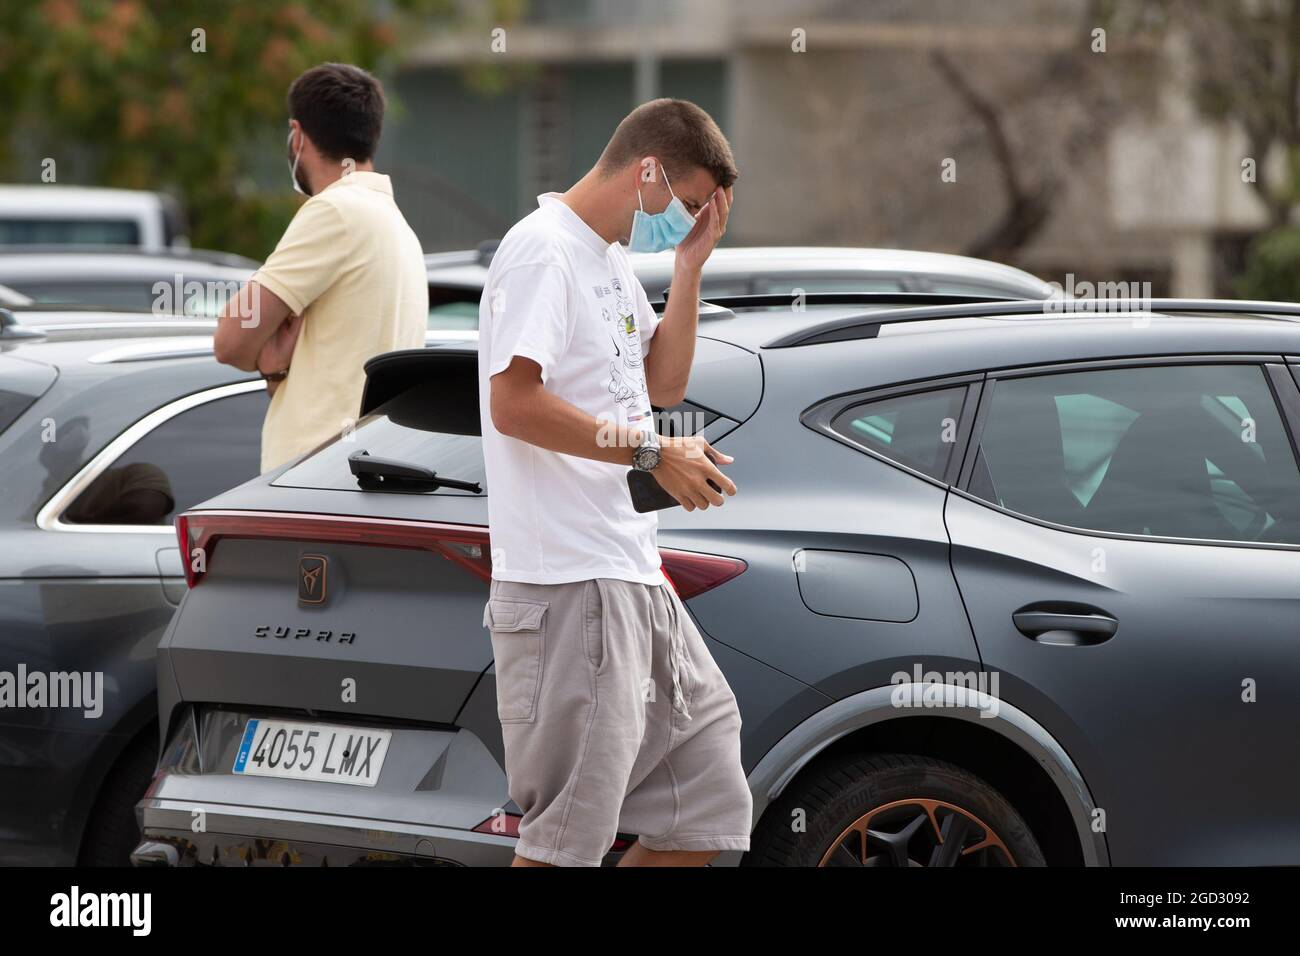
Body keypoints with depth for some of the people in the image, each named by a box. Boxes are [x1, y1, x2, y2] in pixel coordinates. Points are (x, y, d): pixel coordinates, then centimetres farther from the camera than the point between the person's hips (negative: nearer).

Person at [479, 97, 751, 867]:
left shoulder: (612, 259, 18)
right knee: (573, 831, -9)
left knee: (707, 803, 13)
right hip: (568, 582, -10)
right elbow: (513, 401, -22)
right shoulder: (545, 250, -12)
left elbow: (664, 383, 23)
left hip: (633, 574, 10)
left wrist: (690, 267, 12)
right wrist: (651, 453, -17)